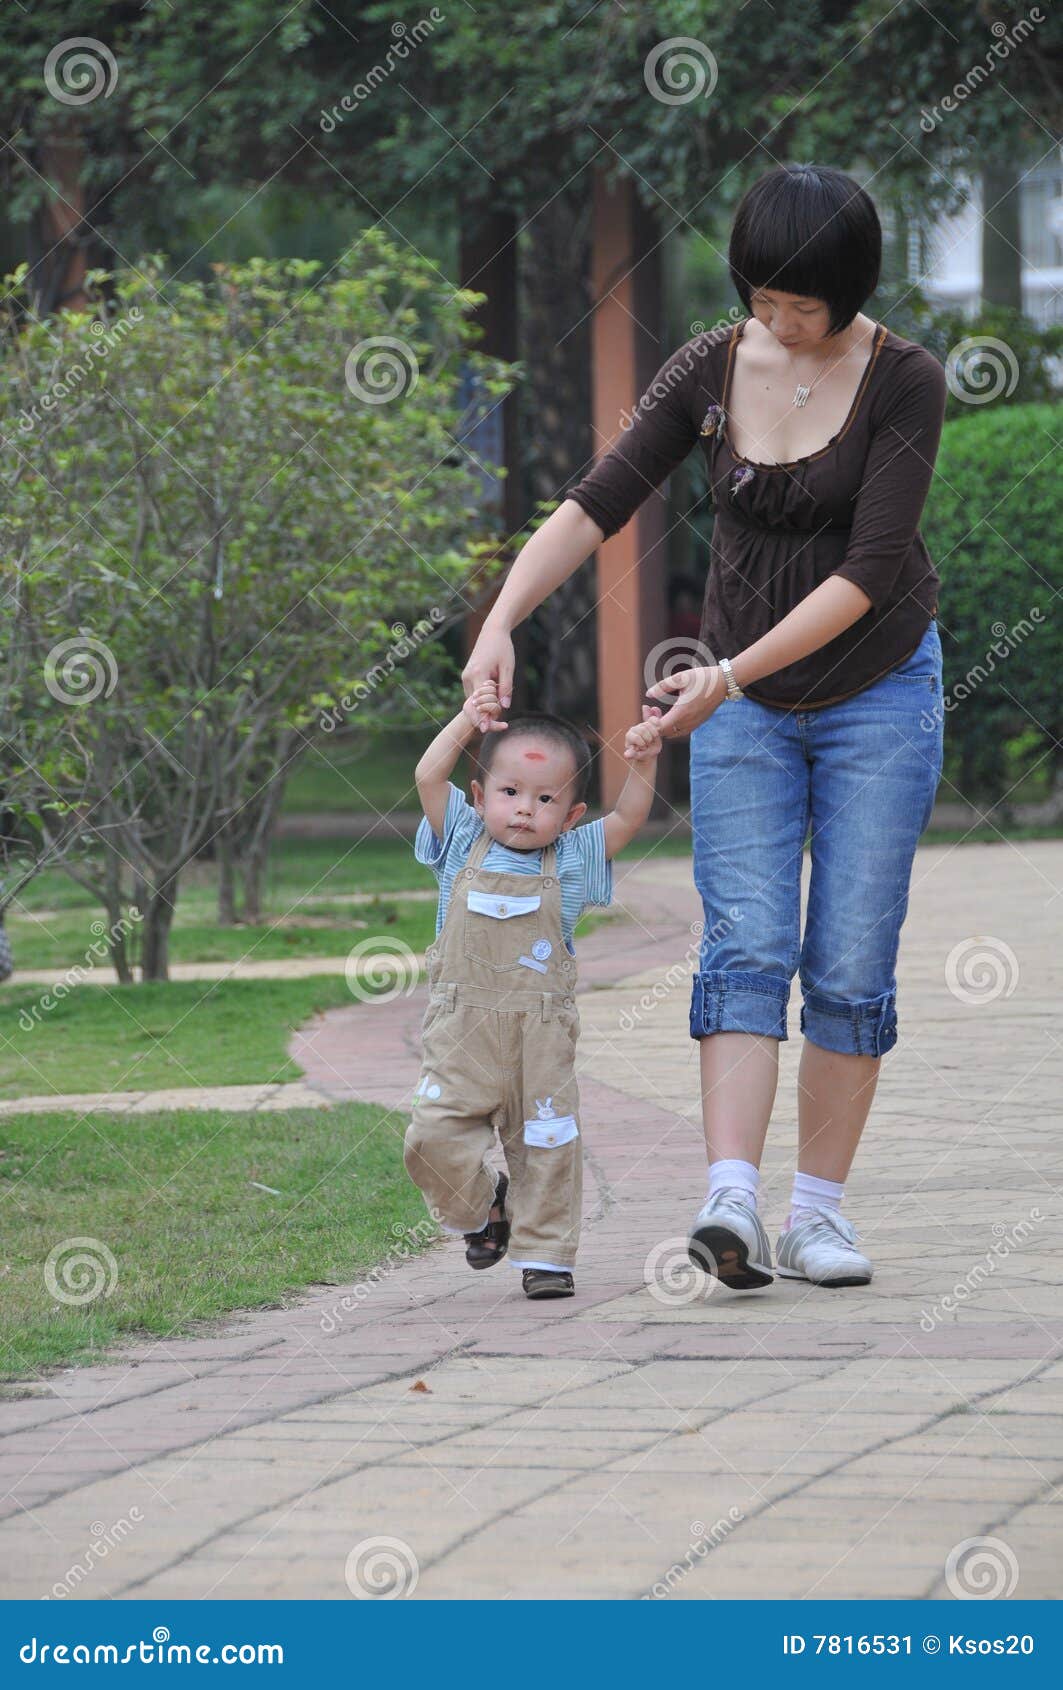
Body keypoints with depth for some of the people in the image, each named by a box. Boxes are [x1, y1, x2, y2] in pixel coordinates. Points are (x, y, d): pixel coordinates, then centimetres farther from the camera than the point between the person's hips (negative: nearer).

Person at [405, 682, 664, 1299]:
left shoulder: (572, 860, 6)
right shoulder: (464, 845, 6)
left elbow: (628, 819, -2)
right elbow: (429, 777, 0)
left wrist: (644, 765, -16)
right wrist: (468, 720, -3)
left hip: (541, 1037, 0)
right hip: (462, 1033, 0)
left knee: (545, 1145, 2)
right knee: (434, 1138, -8)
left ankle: (545, 1255, 14)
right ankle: (483, 1208, 19)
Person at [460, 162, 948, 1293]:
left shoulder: (903, 382, -16)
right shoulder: (711, 371, -5)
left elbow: (867, 569, -21)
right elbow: (597, 503, -8)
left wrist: (729, 675, -26)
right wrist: (500, 622, -23)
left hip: (876, 689, -2)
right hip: (741, 702, 2)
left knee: (851, 964, -2)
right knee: (746, 946, -10)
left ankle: (819, 1209, 5)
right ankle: (731, 1201, -22)